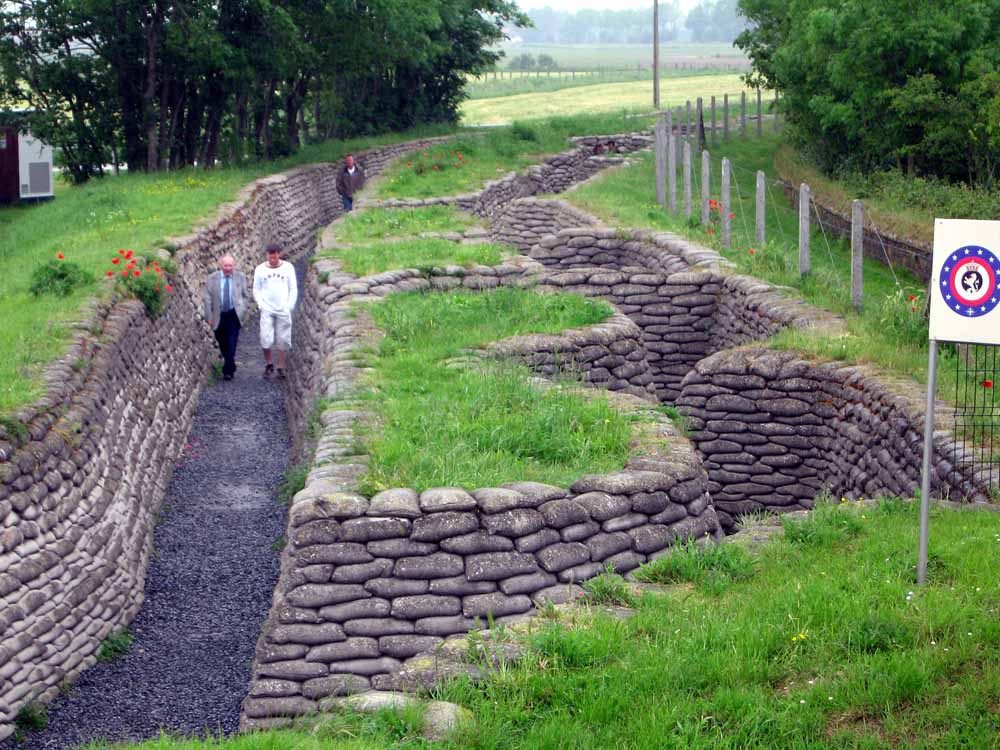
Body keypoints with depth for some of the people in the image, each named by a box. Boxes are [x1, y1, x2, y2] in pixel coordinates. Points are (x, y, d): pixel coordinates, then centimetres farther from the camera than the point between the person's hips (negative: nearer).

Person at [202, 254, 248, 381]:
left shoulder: (240, 277, 2)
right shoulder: (212, 279, 0)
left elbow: (245, 296, 10)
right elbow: (207, 299, 0)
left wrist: (244, 312, 2)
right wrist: (209, 317, -4)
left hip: (234, 315, -1)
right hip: (219, 316, 2)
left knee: (232, 344, -11)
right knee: (223, 344, 12)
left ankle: (228, 371, -10)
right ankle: (230, 365, 33)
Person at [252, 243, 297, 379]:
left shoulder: (288, 268, 2)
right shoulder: (260, 269, 2)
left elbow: (293, 289, 5)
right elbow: (256, 290, 7)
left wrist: (289, 306, -4)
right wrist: (261, 305, -4)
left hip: (283, 310, 0)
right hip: (267, 310, 0)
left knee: (283, 340, 1)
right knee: (266, 340, -9)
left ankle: (281, 367, 10)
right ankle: (268, 364, 10)